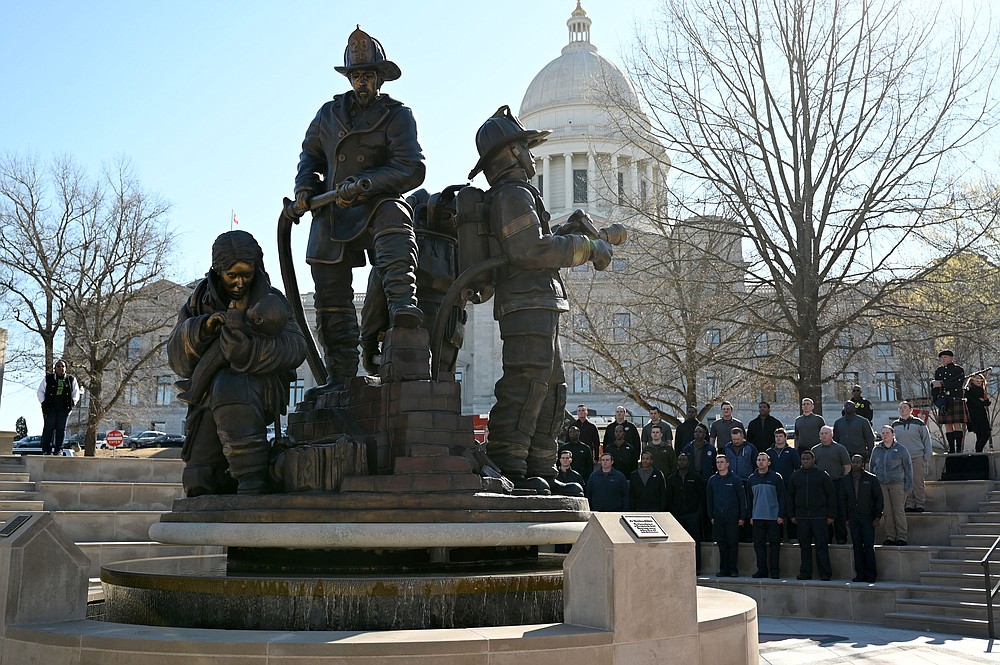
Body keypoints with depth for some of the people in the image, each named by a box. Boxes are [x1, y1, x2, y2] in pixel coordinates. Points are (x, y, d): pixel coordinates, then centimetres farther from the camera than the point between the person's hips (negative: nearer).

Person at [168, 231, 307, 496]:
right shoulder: (200, 300, 9)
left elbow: (294, 348, -16)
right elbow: (177, 356, 0)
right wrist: (201, 328, -21)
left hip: (261, 389, -3)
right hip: (210, 395, 3)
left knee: (228, 386, -40)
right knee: (199, 482, -15)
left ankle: (253, 479, -37)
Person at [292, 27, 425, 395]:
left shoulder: (397, 116, 1)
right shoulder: (329, 113, 14)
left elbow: (412, 170, -12)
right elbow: (310, 154, 28)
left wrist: (364, 185, -23)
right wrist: (305, 186, 8)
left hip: (375, 207, -4)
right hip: (331, 215, 5)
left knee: (393, 216, -41)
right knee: (331, 298, 2)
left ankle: (402, 302, -57)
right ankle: (340, 376, 10)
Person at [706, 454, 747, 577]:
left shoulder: (735, 480, 0)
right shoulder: (712, 480, 11)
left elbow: (742, 499, 1)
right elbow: (709, 499, 15)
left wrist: (742, 517, -4)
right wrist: (711, 516, 8)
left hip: (732, 517, -3)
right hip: (718, 517, 3)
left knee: (733, 543, -2)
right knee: (721, 544, 5)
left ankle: (733, 569, 3)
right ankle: (724, 569, 11)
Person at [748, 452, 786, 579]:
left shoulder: (776, 478, 0)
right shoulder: (752, 479, 11)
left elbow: (781, 497, -1)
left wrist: (781, 515, -7)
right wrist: (750, 516, 9)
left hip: (773, 517, -4)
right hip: (757, 517, 4)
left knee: (774, 544, 0)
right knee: (759, 544, 4)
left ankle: (775, 570, 5)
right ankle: (762, 570, 11)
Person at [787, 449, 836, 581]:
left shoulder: (822, 475, 2)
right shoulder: (795, 476, 11)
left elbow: (831, 495, 1)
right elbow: (790, 496, 15)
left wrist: (830, 515, -4)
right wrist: (791, 515, 9)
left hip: (819, 516, -3)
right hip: (802, 517, 3)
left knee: (822, 545, -3)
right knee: (804, 546, 6)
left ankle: (825, 573, 0)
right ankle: (805, 572, 12)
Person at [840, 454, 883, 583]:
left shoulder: (871, 479, 0)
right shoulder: (846, 480, 9)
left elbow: (879, 498, 0)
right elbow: (843, 500, 14)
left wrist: (877, 517, -6)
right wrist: (846, 518, 8)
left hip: (867, 518, -3)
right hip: (853, 518, 3)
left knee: (868, 546, -7)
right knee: (857, 547, 4)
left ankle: (871, 574, 0)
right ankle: (860, 574, 8)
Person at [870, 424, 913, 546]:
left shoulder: (901, 449, 2)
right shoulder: (876, 450, 12)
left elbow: (908, 468, 3)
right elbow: (872, 467, 18)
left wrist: (908, 485, -3)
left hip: (897, 484, -3)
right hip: (881, 485, 3)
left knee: (898, 511, -3)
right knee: (887, 512, 2)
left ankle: (901, 537, 3)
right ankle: (890, 537, 8)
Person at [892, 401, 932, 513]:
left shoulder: (918, 423, 0)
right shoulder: (895, 425, 9)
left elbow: (927, 440, 4)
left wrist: (927, 457, -1)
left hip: (917, 458, -3)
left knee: (918, 482, -3)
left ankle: (920, 504, 8)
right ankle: (909, 504, 11)